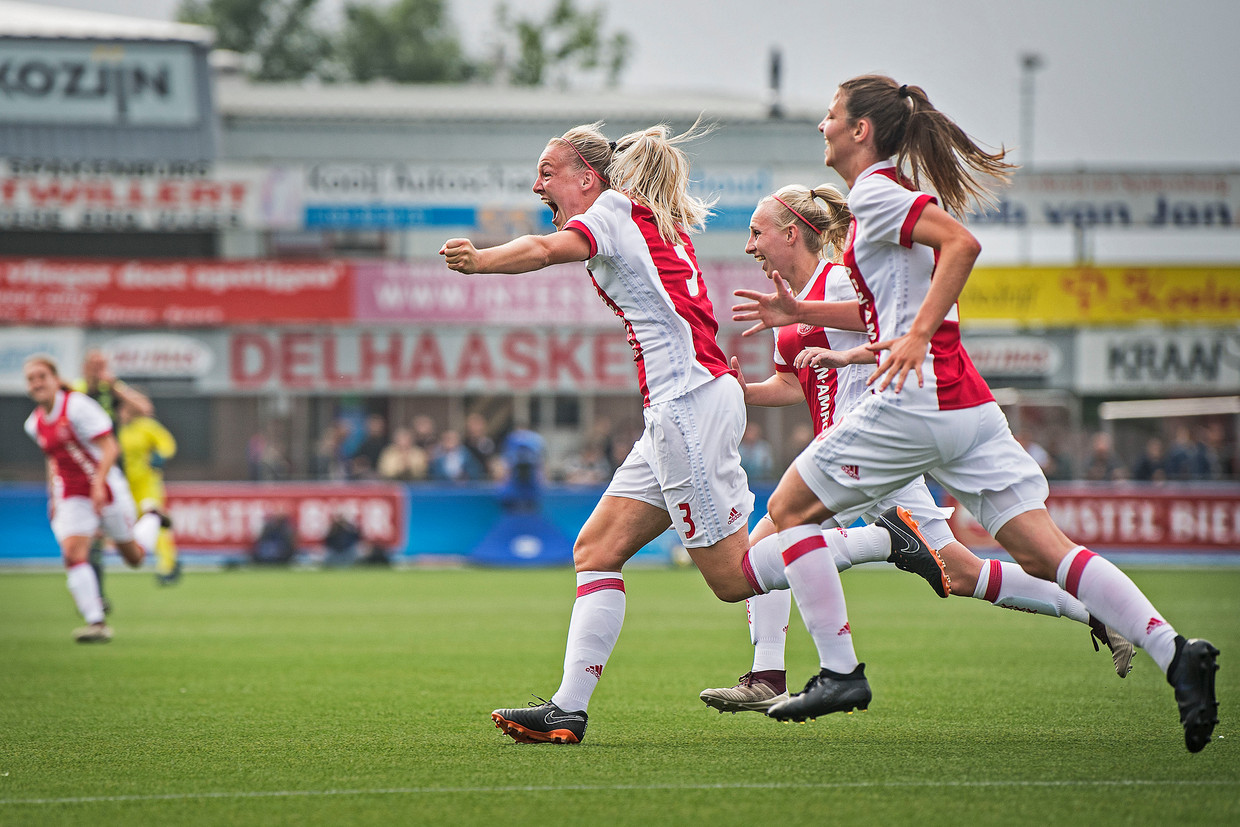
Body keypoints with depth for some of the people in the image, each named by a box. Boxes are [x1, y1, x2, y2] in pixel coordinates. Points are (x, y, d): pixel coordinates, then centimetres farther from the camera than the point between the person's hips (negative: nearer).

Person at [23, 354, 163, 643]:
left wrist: (98, 484, -31)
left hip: (105, 491, -5)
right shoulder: (35, 423, 5)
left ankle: (152, 520, 43)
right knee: (73, 554, -19)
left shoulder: (78, 406, -17)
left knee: (134, 557, 11)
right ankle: (96, 624, -20)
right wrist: (54, 495, 13)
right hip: (70, 497, 5)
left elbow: (110, 448, -20)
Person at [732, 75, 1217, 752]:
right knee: (1043, 552, -1)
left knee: (790, 508, 8)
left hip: (914, 400, -9)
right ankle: (1175, 654, -17)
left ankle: (839, 672, 4)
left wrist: (919, 337, -24)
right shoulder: (890, 195, 23)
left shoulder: (873, 193, -5)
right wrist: (801, 312, 30)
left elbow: (962, 243, -20)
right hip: (968, 403, 9)